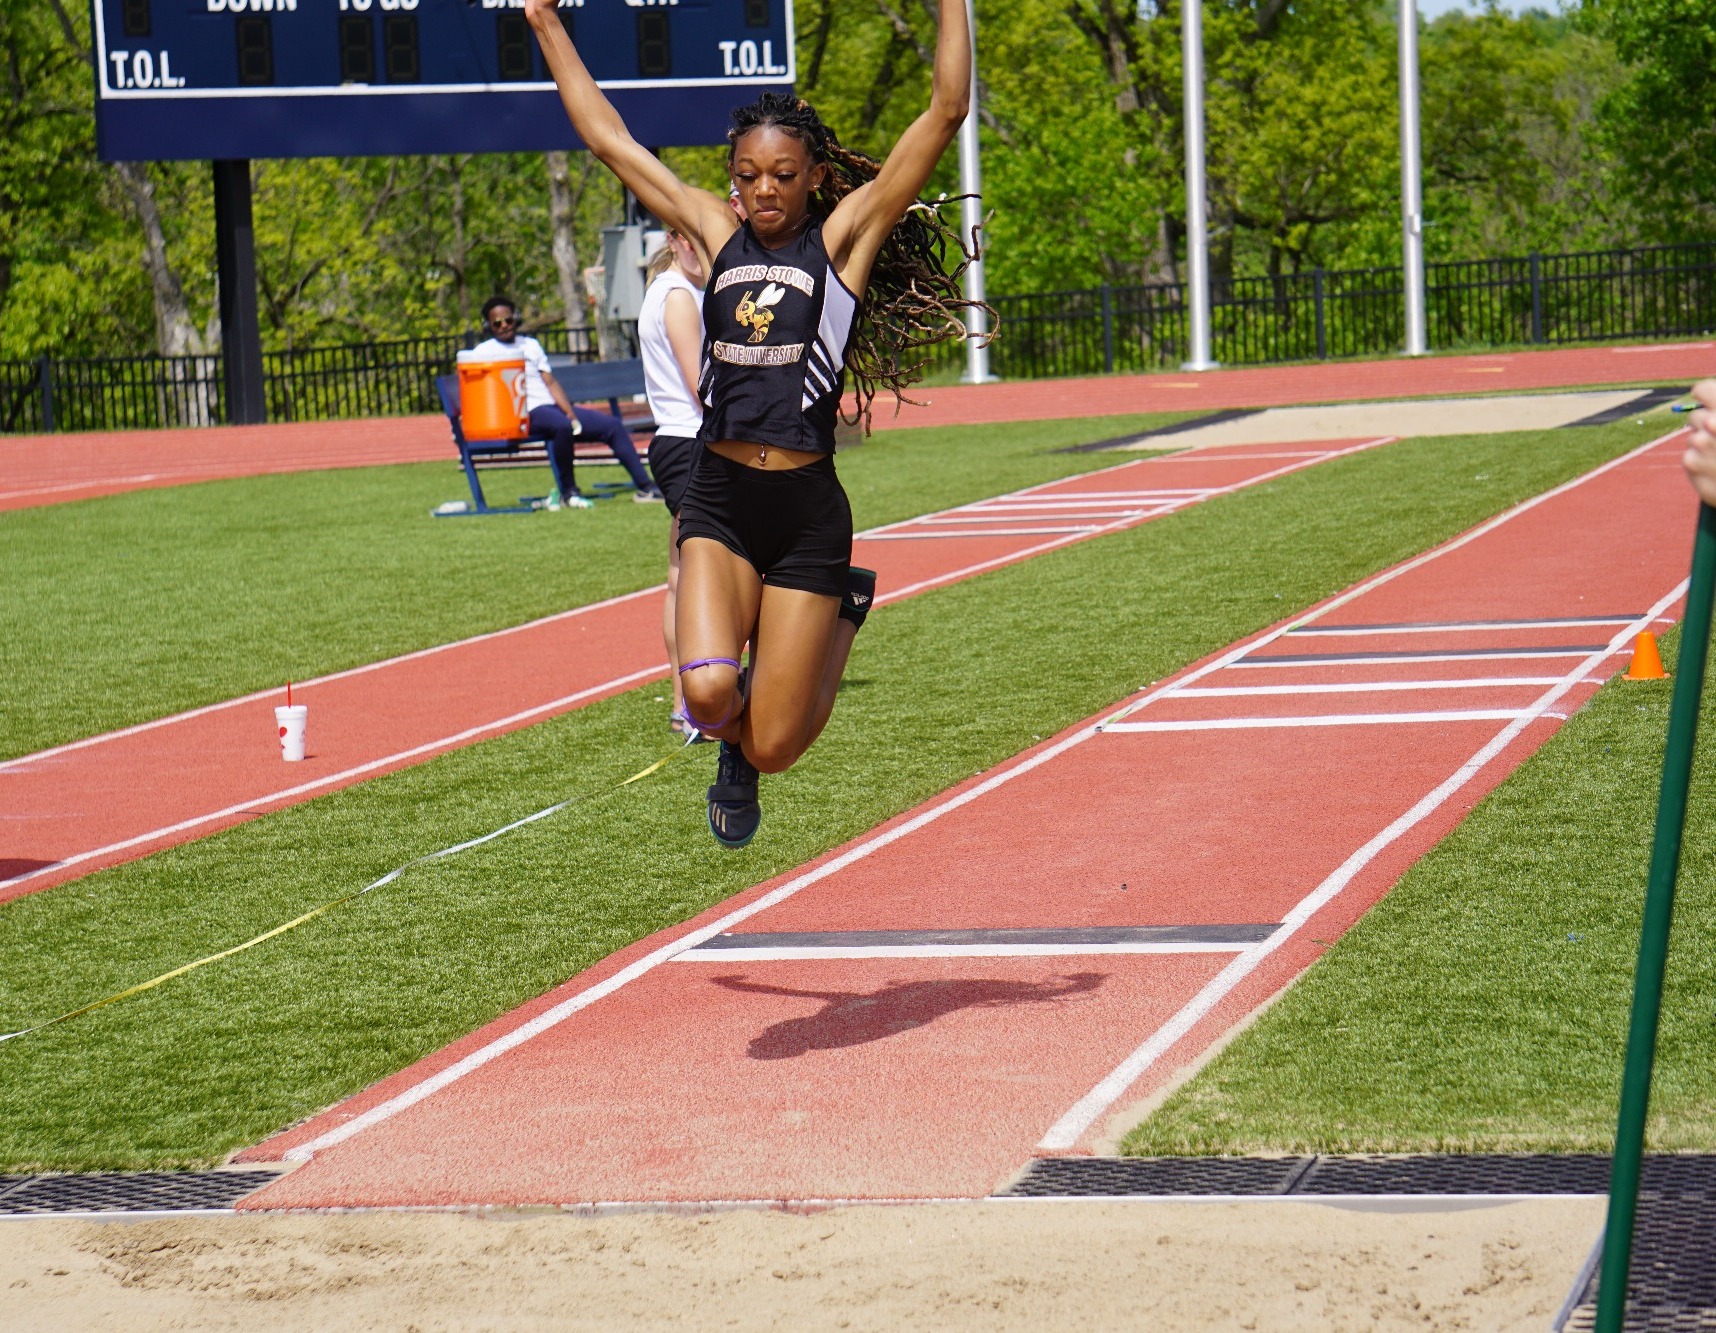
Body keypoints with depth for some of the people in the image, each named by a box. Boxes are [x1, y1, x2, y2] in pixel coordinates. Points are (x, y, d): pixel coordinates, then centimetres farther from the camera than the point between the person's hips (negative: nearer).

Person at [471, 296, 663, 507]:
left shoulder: (530, 345, 24)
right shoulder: (484, 351, 8)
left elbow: (551, 383, 17)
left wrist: (572, 415, 1)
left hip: (555, 408, 7)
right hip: (528, 413, -7)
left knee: (613, 425, -3)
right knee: (562, 426, -38)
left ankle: (645, 487, -2)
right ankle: (568, 491, -24)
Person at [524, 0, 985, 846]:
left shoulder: (844, 238, 1)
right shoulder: (715, 235, 9)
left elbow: (945, 114, -5)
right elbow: (608, 139, 16)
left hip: (807, 511, -2)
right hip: (718, 500, 2)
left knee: (771, 748, 1)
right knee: (709, 690, -23)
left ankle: (844, 611, 32)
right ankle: (734, 744, 17)